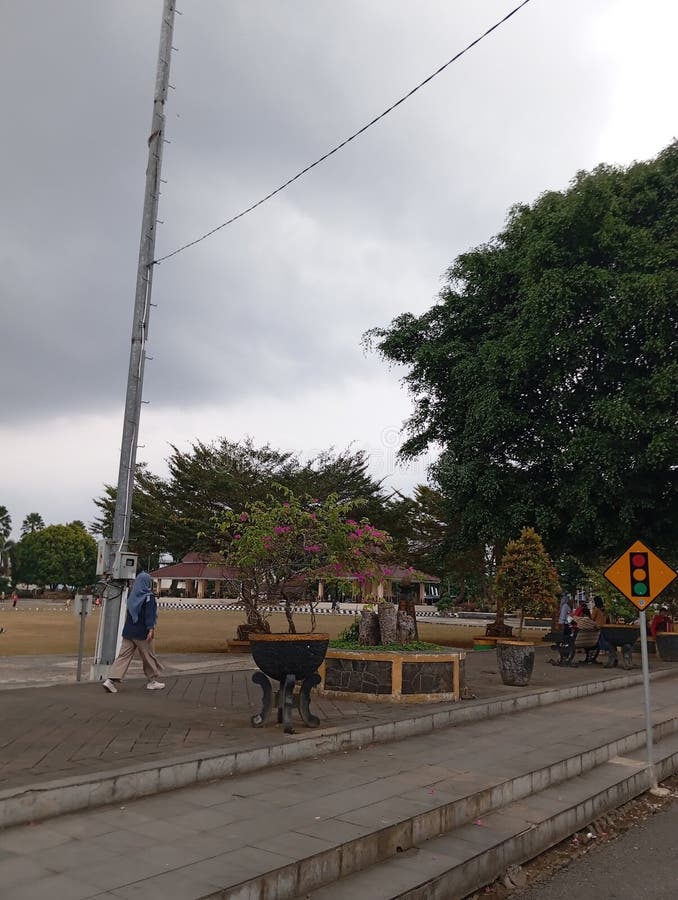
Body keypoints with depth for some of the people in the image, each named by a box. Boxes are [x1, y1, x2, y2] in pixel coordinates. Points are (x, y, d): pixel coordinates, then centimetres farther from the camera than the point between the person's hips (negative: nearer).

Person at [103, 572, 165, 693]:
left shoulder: (131, 595, 9)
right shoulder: (148, 597, -11)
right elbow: (149, 614, -20)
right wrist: (151, 629, -23)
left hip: (128, 632, 6)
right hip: (142, 633, -6)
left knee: (124, 656, 3)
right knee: (149, 657, 9)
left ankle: (111, 680, -10)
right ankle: (152, 681, 19)